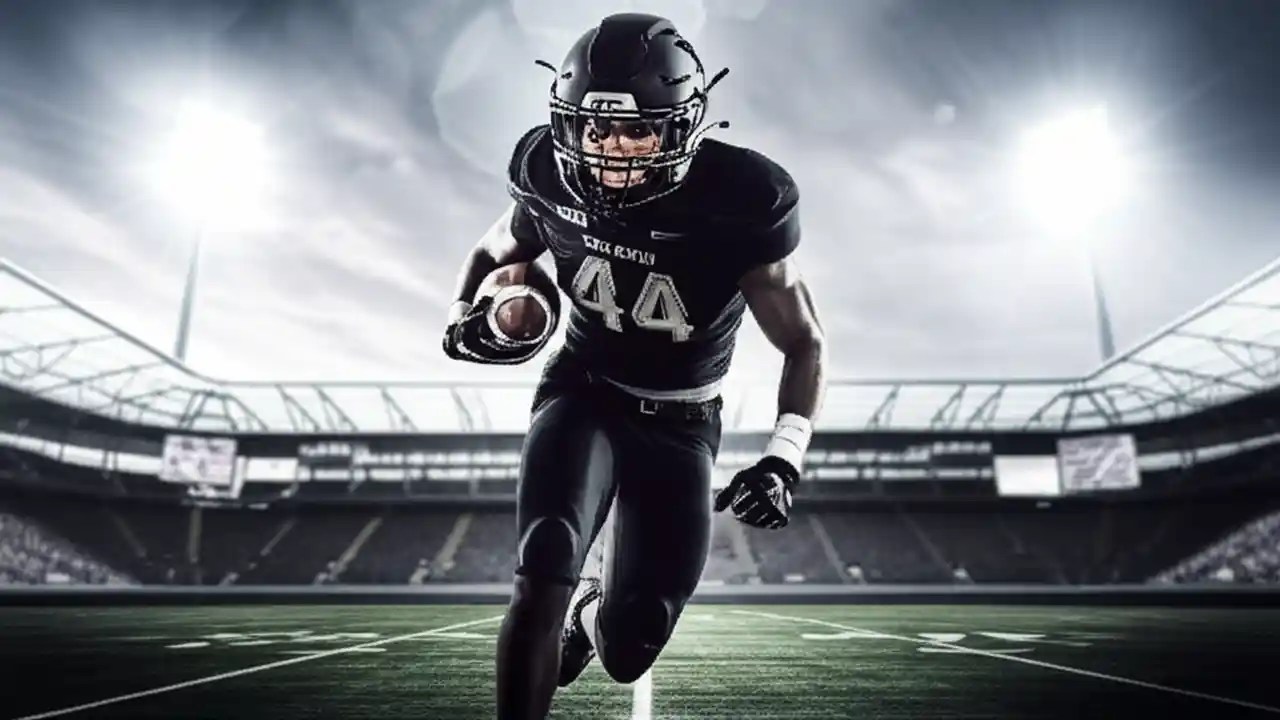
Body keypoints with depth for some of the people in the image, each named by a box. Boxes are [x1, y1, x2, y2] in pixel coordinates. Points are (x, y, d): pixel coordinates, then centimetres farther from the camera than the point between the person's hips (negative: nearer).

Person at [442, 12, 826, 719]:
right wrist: (466, 315, -14)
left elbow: (804, 343, -11)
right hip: (582, 394, 1)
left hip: (680, 425, 0)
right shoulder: (550, 175, -13)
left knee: (627, 654, 5)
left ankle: (589, 612, 43)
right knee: (542, 575, -24)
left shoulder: (737, 203, -22)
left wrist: (783, 458, -25)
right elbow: (494, 252, 8)